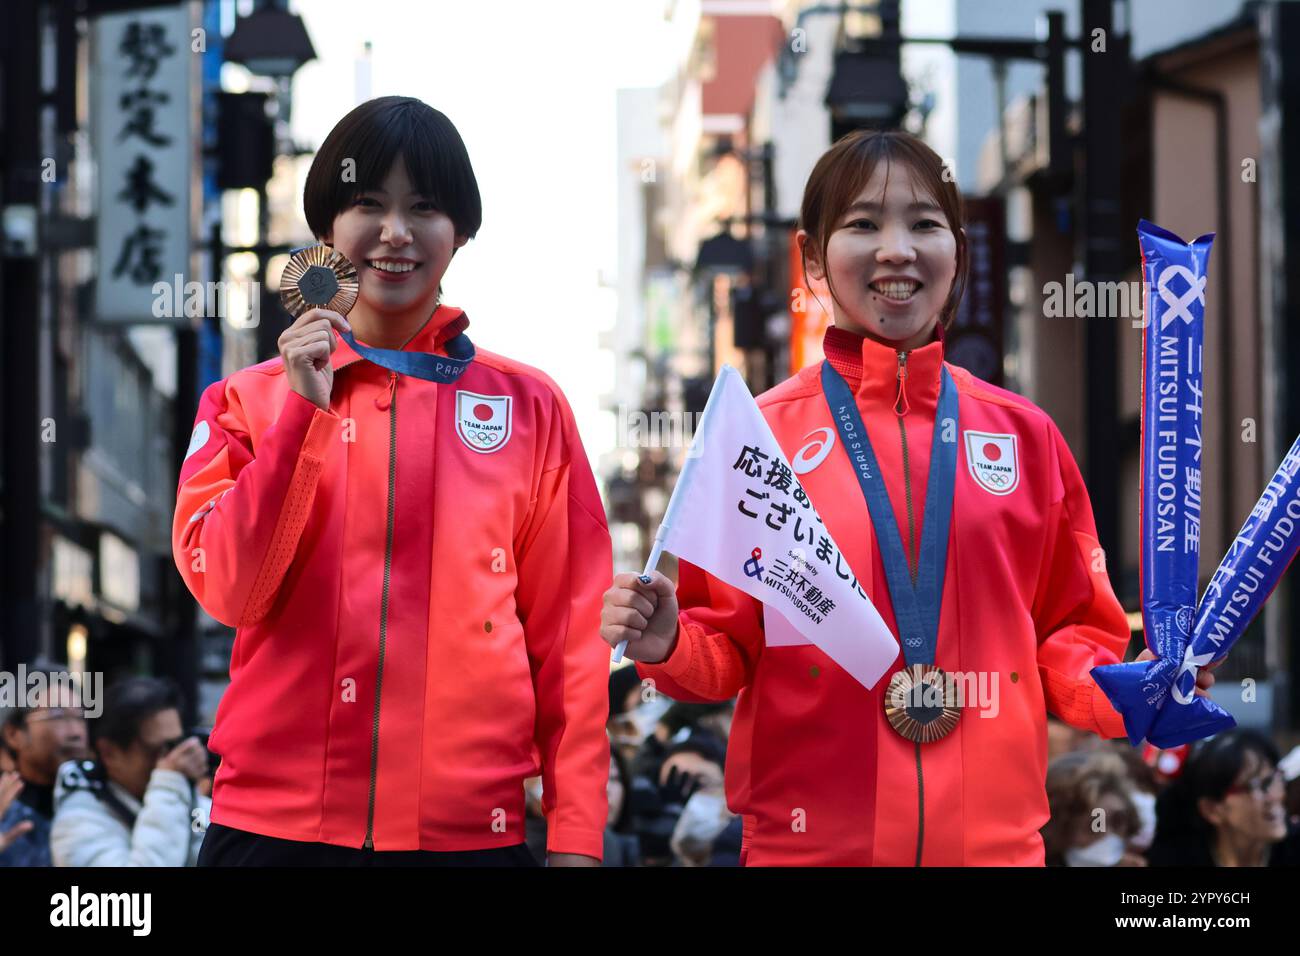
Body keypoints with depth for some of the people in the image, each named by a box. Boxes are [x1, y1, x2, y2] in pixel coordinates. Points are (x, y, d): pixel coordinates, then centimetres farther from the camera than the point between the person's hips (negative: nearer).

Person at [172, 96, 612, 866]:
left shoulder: (528, 407, 6)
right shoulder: (251, 400, 7)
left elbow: (568, 636, 4)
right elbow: (226, 589, -5)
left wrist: (576, 837, -2)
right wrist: (303, 413, -12)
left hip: (467, 829, 0)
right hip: (275, 822, 0)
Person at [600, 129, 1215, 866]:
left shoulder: (1023, 435, 6)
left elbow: (1066, 633, 12)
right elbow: (729, 647, 5)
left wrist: (1115, 693, -7)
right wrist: (668, 644, -15)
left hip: (996, 837, 2)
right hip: (808, 841, -2)